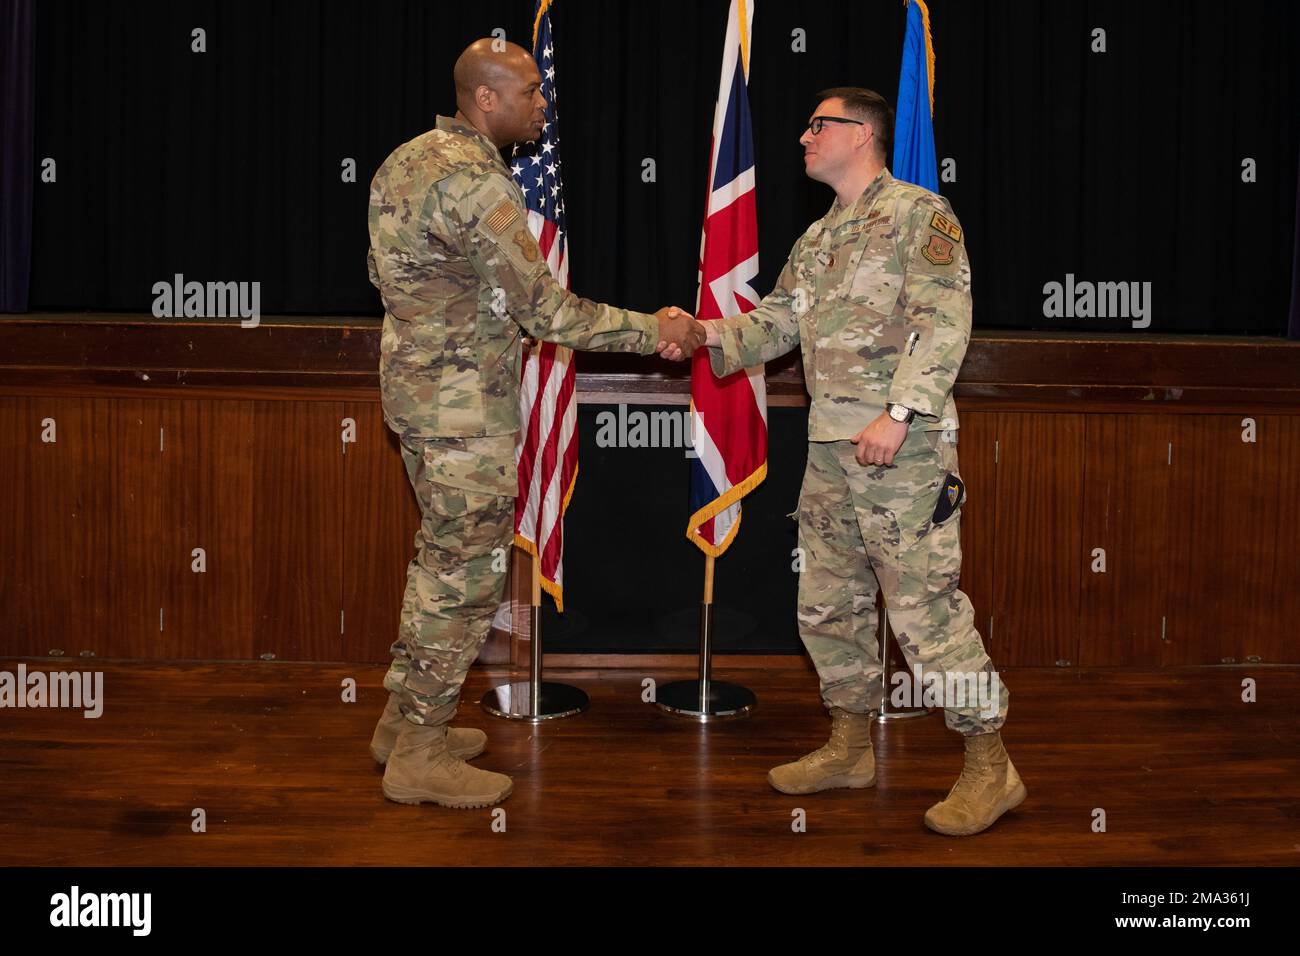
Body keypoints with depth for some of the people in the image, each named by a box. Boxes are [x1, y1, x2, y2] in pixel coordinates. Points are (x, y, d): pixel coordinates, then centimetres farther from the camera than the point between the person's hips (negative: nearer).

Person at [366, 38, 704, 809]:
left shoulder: (408, 160, 11)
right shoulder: (476, 180, -20)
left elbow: (387, 273, 18)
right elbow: (546, 309, -21)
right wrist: (654, 331, -14)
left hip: (417, 390, 10)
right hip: (465, 407, -10)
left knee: (442, 560, 20)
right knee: (468, 575, 0)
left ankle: (405, 719, 30)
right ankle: (421, 756, 9)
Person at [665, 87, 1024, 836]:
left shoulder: (919, 213, -5)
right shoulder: (816, 240, 20)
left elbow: (944, 324, -15)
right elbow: (772, 326, 18)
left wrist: (898, 413, -24)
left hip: (904, 446, -8)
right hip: (831, 449, 9)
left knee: (925, 607, -7)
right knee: (827, 604, 13)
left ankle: (991, 767, 6)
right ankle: (851, 747, 29)